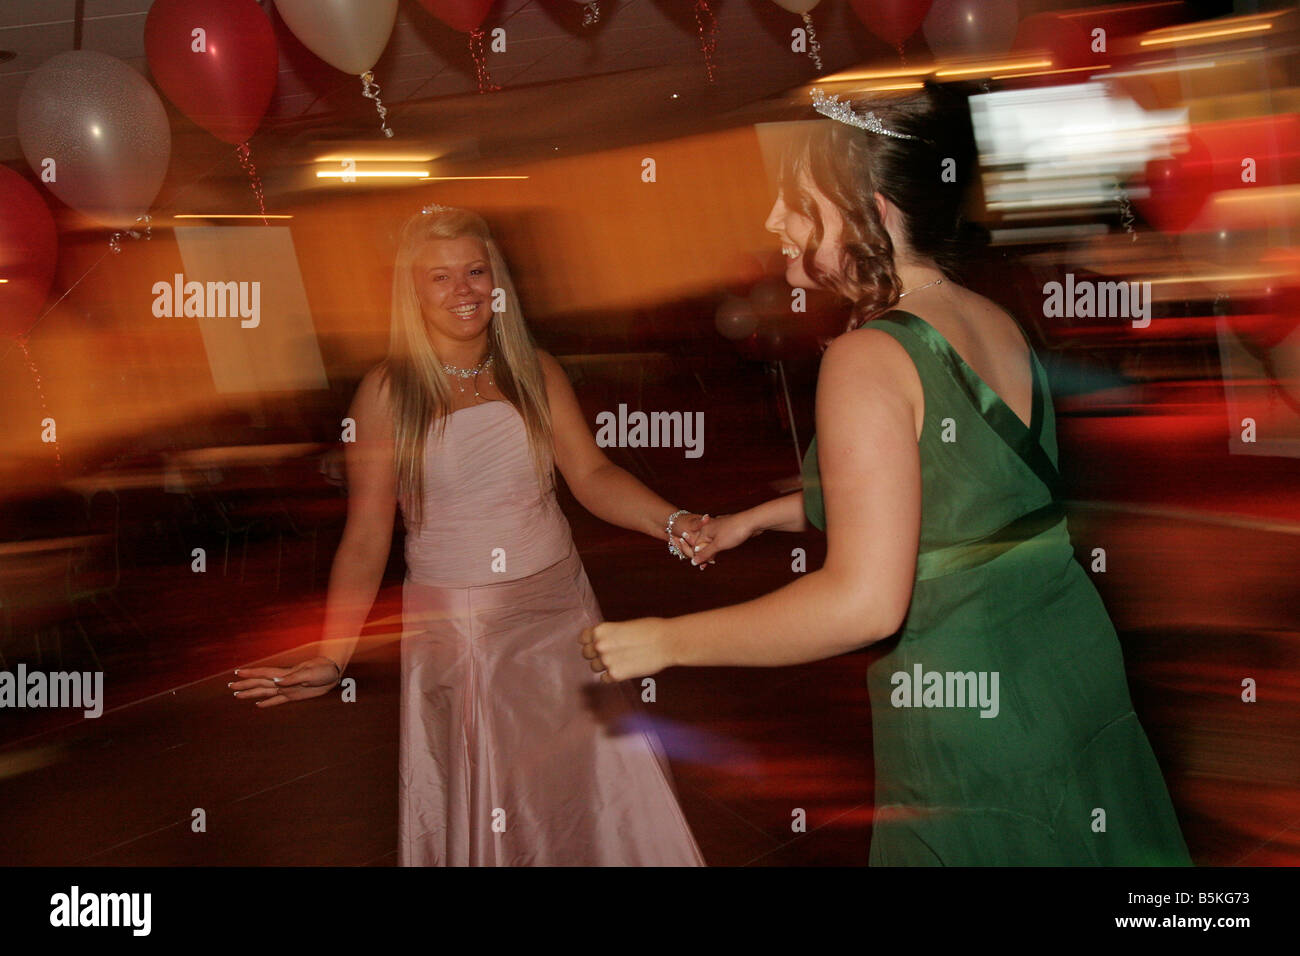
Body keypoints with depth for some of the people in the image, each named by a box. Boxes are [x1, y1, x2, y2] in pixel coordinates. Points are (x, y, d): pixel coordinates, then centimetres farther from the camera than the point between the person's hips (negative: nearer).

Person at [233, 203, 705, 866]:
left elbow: (592, 476, -5)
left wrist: (674, 524, -23)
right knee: (478, 815, 5)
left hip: (558, 609, 3)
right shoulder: (388, 391, -5)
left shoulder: (535, 372, 4)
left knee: (591, 793, 3)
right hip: (449, 626, -2)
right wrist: (331, 660, -16)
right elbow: (365, 538, -7)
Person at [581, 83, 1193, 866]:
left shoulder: (868, 360, -19)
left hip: (968, 722, -8)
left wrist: (665, 642, -16)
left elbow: (864, 602, -25)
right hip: (1082, 670, 8)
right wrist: (763, 516, 27)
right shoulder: (1000, 325, 5)